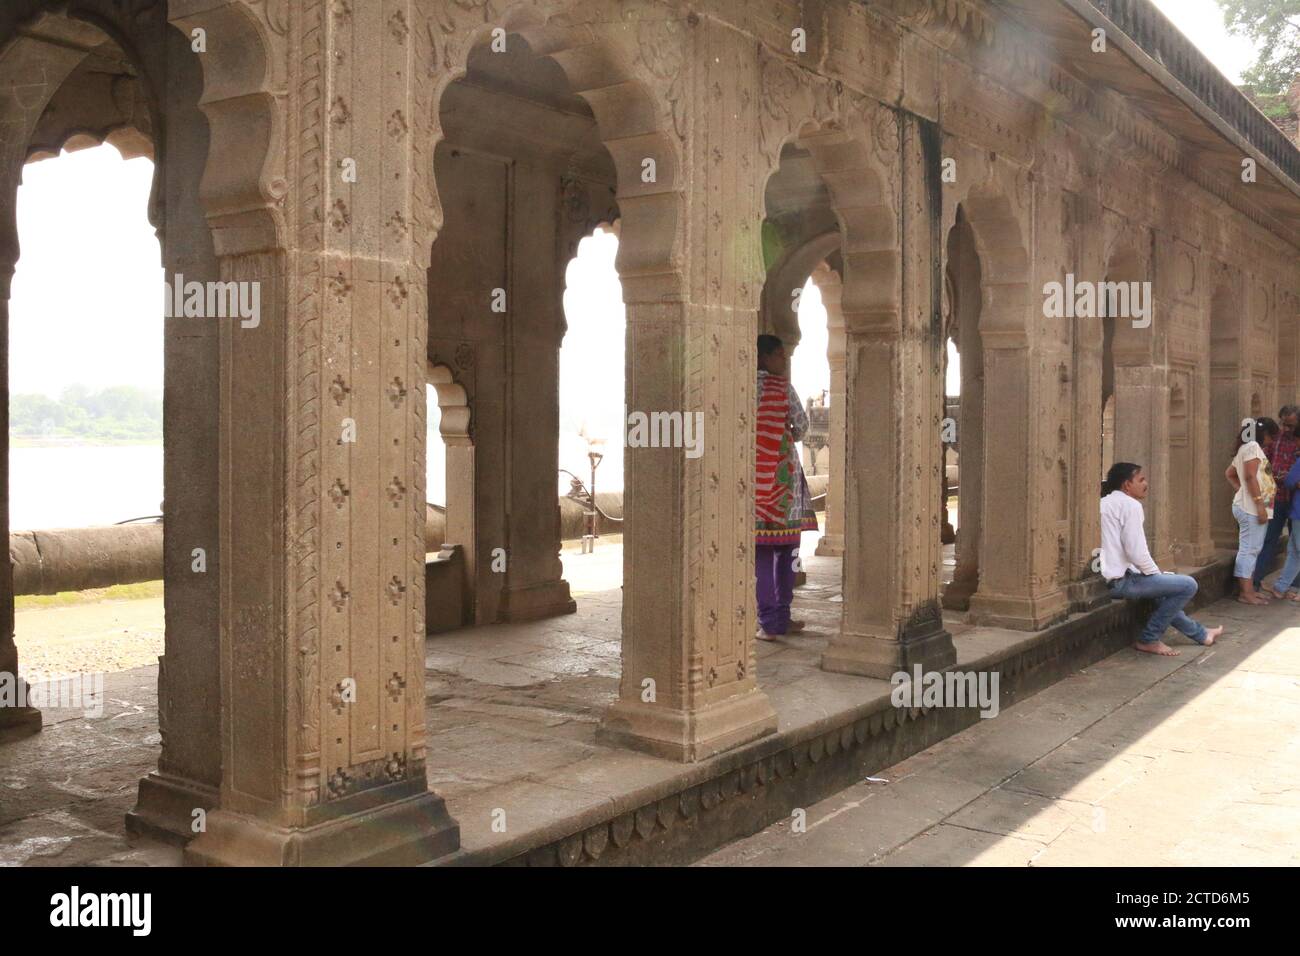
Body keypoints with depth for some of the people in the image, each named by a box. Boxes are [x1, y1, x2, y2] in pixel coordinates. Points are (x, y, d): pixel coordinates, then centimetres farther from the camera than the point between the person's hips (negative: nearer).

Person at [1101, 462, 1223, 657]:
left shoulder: (1104, 503, 17)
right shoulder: (1130, 505, -11)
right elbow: (1136, 552, -19)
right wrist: (1157, 573, -1)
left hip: (1104, 578, 10)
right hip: (1120, 580, -10)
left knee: (1162, 591, 32)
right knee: (1188, 585, -7)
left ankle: (1199, 633, 44)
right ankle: (1149, 639, 1)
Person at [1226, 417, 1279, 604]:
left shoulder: (1246, 449, 22)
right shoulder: (1253, 446, -9)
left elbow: (1229, 474, 25)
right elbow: (1250, 476, -18)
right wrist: (1260, 504, -21)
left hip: (1249, 506, 10)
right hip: (1252, 507, -10)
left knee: (1251, 550, 12)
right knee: (1249, 549, -8)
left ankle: (1248, 589, 16)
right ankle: (1245, 592, -7)